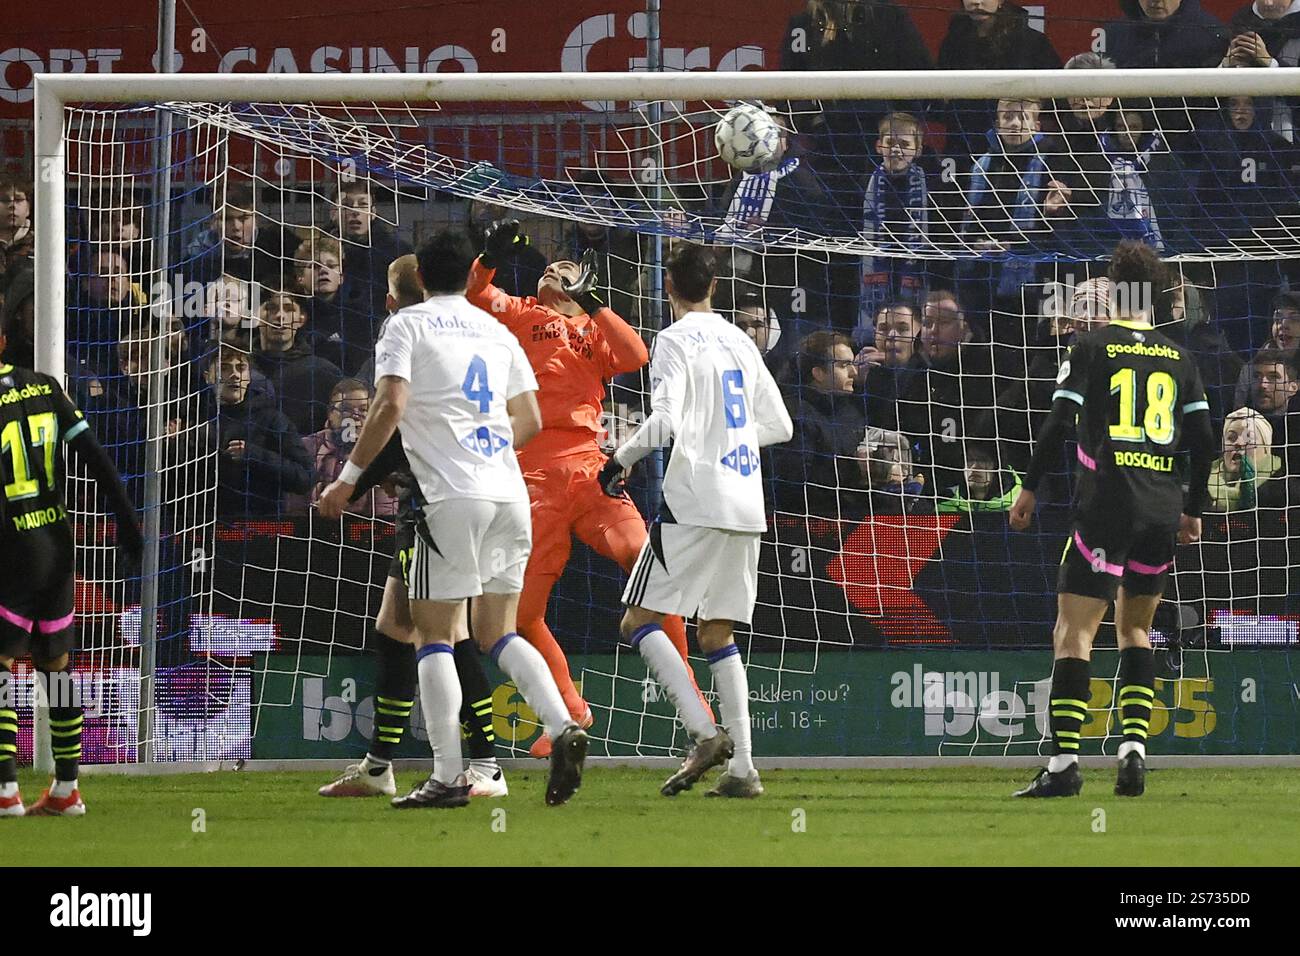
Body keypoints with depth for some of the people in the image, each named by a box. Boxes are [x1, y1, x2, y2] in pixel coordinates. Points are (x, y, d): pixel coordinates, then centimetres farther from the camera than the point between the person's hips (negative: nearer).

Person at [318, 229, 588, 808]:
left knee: (434, 634, 0)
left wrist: (348, 479, -7)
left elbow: (390, 405, -13)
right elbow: (530, 421, 19)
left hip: (453, 498, -6)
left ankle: (448, 777, -6)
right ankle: (562, 727, -7)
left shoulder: (407, 325, 1)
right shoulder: (496, 332, 18)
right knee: (496, 633, 14)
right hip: (510, 496, 6)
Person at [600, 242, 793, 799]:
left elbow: (665, 422, -19)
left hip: (695, 504, -7)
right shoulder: (739, 342, 16)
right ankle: (742, 768, 1)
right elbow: (779, 425, 20)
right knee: (717, 634, 11)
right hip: (747, 508, 7)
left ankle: (705, 734, -19)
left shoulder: (676, 340, -6)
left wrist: (622, 460, -4)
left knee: (640, 622, -3)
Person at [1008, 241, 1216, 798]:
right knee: (1135, 629, 19)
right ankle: (1134, 749, 4)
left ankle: (1064, 762, -14)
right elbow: (1204, 442, 10)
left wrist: (1030, 490, 5)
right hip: (1162, 513, 4)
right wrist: (1193, 511, 22)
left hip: (1105, 508, -4)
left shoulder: (1093, 348, 0)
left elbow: (1057, 426, -6)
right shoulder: (1179, 360, 11)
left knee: (1073, 631, -4)